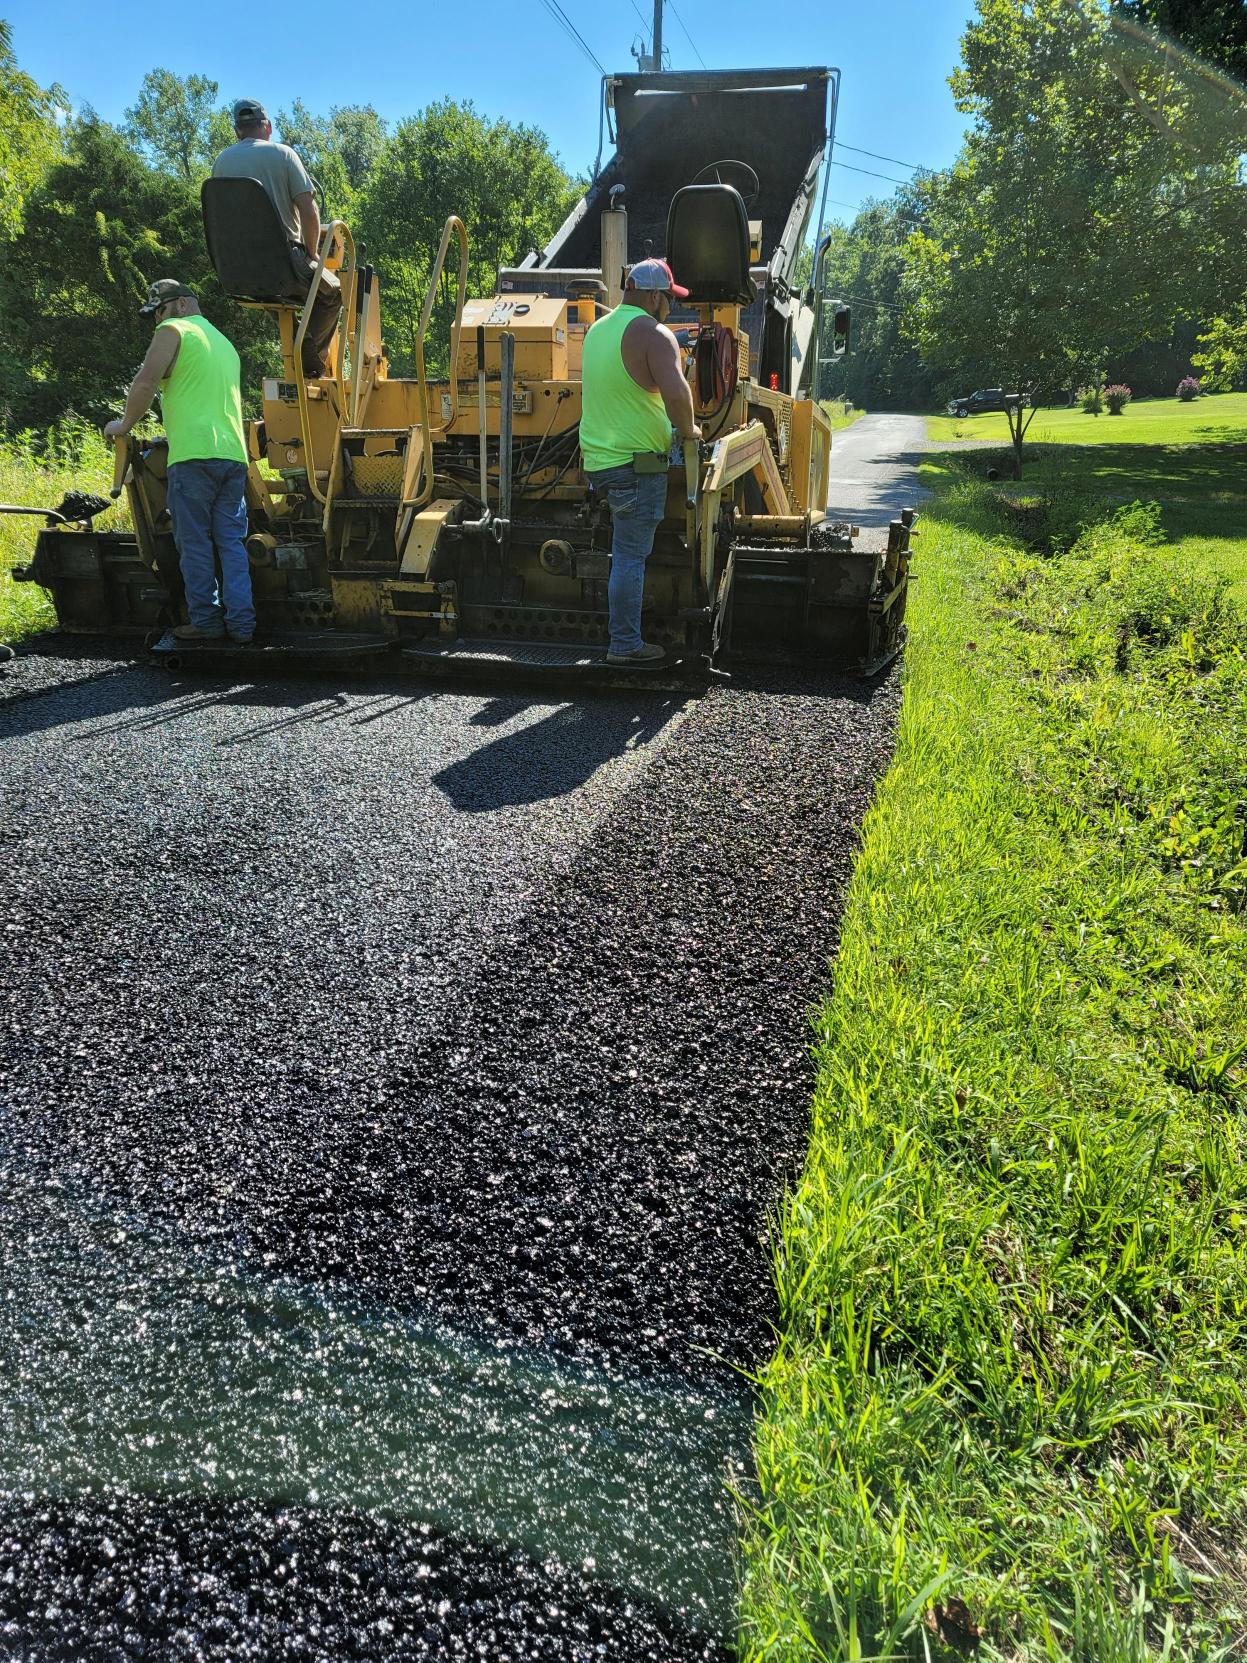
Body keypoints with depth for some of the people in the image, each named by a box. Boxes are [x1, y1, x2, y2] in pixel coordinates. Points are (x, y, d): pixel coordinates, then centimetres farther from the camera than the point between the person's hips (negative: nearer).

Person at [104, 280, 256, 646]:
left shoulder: (175, 331, 2)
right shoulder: (225, 343, 26)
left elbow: (145, 383, -8)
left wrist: (124, 425, 7)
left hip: (194, 454, -7)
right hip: (233, 454, 7)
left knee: (195, 543, -2)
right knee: (231, 542, 5)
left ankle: (206, 621, 0)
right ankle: (241, 623, 0)